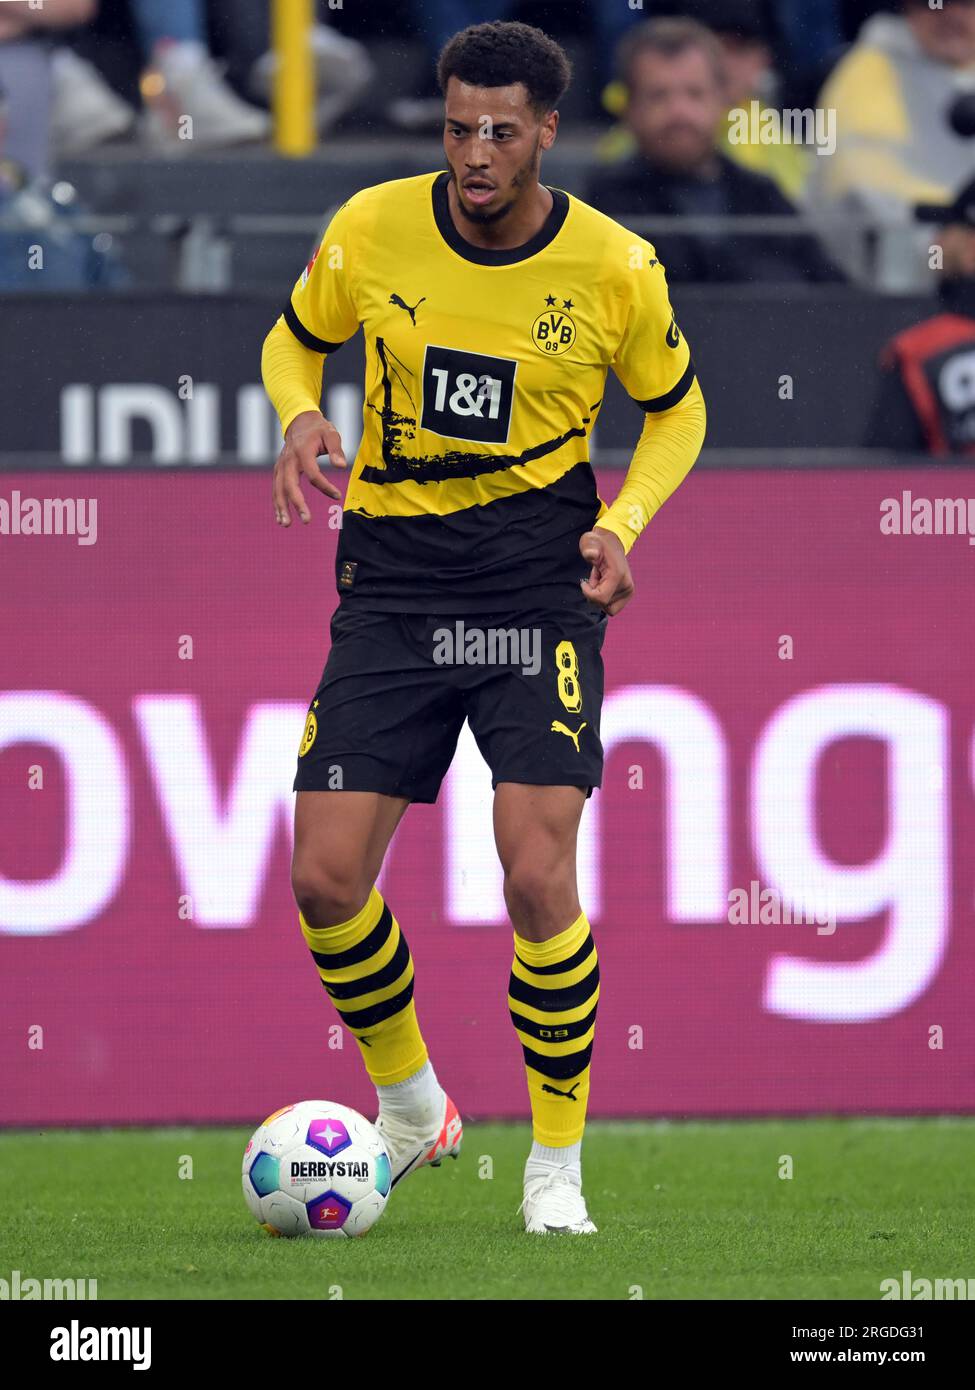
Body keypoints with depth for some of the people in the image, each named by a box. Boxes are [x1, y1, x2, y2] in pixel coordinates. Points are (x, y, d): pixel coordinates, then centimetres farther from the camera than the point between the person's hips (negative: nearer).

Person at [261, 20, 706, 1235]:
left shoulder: (614, 268, -6)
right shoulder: (372, 230, -4)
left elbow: (675, 408, 11)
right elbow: (296, 341, 15)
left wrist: (621, 521, -7)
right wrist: (302, 416, -8)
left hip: (539, 581, -2)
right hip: (394, 577, 2)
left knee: (536, 873, -16)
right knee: (324, 879, -5)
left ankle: (557, 1161, 2)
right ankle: (410, 1104, 22)